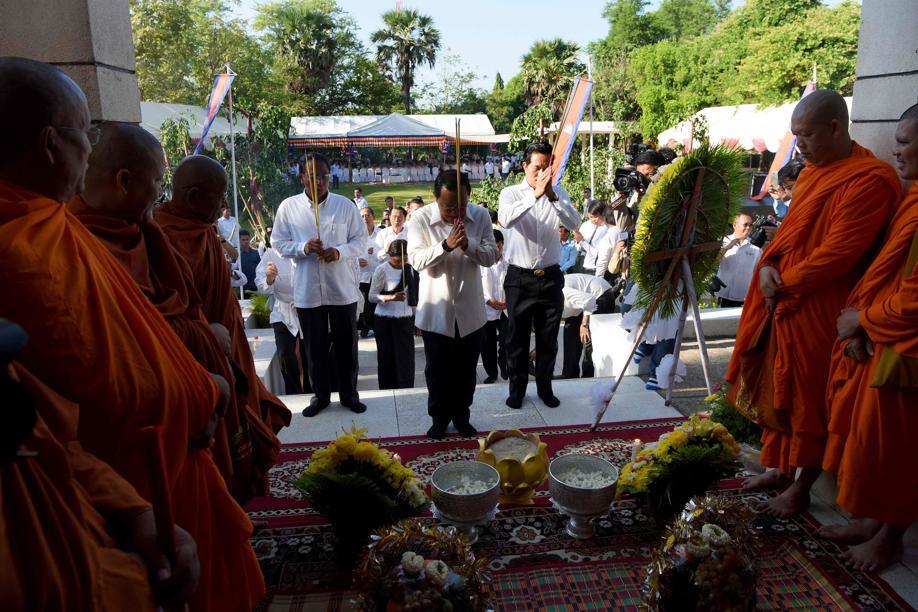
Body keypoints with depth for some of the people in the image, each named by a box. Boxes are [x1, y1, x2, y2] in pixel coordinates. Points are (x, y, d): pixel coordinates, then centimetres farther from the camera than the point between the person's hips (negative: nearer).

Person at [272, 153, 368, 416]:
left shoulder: (345, 205, -1)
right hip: (307, 291, 0)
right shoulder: (288, 207, -1)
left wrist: (339, 252, -19)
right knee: (315, 347, 11)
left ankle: (349, 394, 26)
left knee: (346, 345, 10)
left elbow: (360, 241, 0)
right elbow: (280, 243, 1)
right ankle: (320, 395, 27)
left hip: (342, 289, 0)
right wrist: (302, 248, -18)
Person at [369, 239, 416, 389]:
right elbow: (372, 296, -12)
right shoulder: (382, 270, -9)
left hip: (405, 319, 4)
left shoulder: (408, 268, 6)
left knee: (406, 359, 2)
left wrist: (415, 315, 14)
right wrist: (390, 297, -27)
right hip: (386, 321, -4)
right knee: (388, 359, 1)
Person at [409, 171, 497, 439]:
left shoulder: (480, 216, -3)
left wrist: (468, 245, -24)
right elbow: (416, 259, -15)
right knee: (437, 369, 9)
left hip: (470, 309, 2)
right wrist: (446, 245, -29)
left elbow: (491, 256, -5)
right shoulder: (421, 218, -9)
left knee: (466, 368, 13)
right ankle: (439, 417, 29)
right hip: (436, 309, -2)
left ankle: (461, 415, 32)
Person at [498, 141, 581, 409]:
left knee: (548, 337, 12)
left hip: (550, 276, 2)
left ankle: (545, 387, 29)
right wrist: (535, 194, -35)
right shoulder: (511, 193, -3)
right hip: (519, 277, -2)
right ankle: (517, 387, 25)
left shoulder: (559, 193, 5)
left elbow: (574, 222, -14)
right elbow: (505, 219, -26)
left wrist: (552, 196, -27)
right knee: (517, 336, 9)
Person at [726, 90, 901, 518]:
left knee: (809, 400, 5)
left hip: (817, 311, -8)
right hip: (783, 303, 8)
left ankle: (800, 488, 21)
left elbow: (836, 253, -20)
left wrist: (783, 282, -13)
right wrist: (768, 267, -2)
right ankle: (779, 469, 32)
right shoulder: (812, 172, 12)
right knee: (778, 391, 16)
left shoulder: (869, 179, -16)